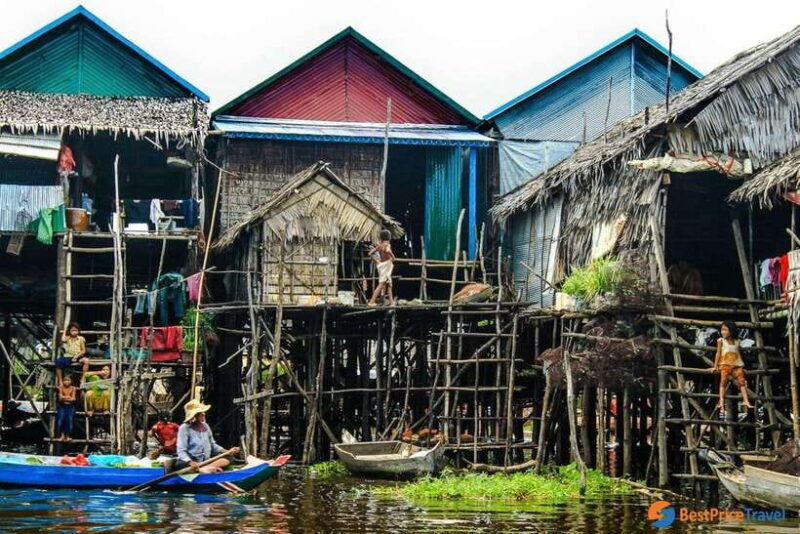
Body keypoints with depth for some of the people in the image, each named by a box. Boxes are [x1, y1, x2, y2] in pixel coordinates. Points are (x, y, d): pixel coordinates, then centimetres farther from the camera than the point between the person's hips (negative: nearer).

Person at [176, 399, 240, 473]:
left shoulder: (205, 426, 14)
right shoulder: (184, 428, -4)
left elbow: (212, 445, 22)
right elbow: (181, 451, -12)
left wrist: (227, 452, 5)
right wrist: (190, 462, -31)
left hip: (206, 461, 6)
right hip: (189, 462, -6)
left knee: (226, 460, -18)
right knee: (179, 465, -37)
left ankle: (203, 469, -44)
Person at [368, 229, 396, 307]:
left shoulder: (379, 245, 10)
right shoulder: (387, 245, -12)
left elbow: (370, 253, 11)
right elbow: (387, 250, -35)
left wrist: (376, 261, 14)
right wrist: (393, 257, -18)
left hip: (381, 264, 8)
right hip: (387, 263, -8)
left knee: (388, 284, 14)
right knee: (381, 284, -10)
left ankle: (391, 302, 15)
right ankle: (372, 301, -15)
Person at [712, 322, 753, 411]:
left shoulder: (736, 342, 15)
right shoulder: (721, 341, 8)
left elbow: (739, 355, 18)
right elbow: (718, 353, 5)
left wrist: (742, 367, 14)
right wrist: (715, 366, -2)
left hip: (737, 366, 3)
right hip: (725, 365, -3)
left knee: (742, 382, -7)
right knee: (723, 382, -14)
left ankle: (746, 401, -10)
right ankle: (721, 402, -19)